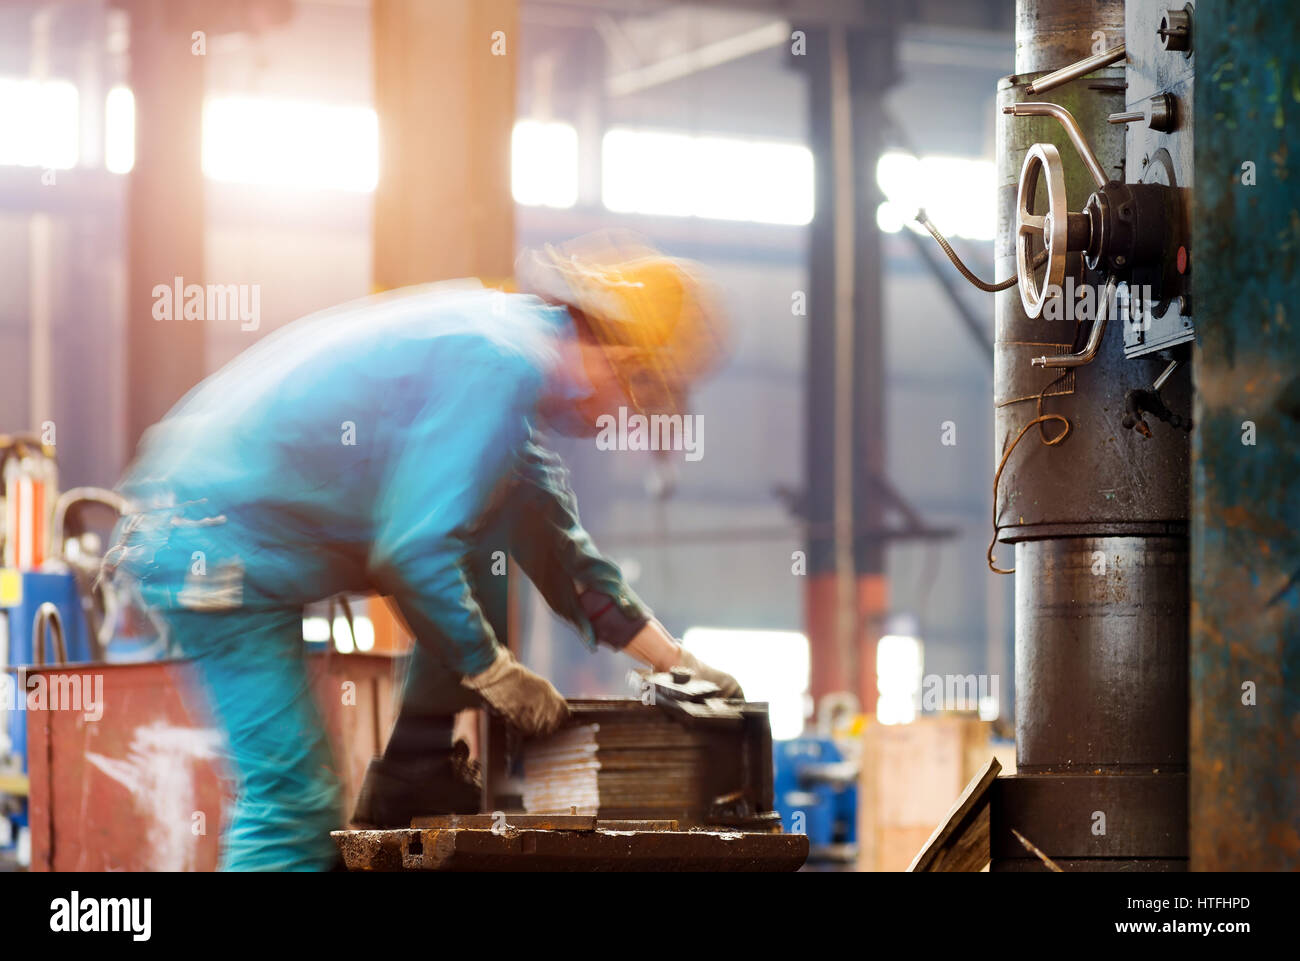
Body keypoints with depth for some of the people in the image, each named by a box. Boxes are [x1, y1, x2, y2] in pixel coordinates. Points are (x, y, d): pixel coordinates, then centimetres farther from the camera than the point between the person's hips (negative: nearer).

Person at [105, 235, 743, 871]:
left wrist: (672, 658, 22)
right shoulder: (500, 363, -20)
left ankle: (412, 780, 15)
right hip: (218, 547, -10)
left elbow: (557, 545, 22)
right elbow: (415, 551, -24)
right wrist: (495, 673, -10)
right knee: (293, 805, -12)